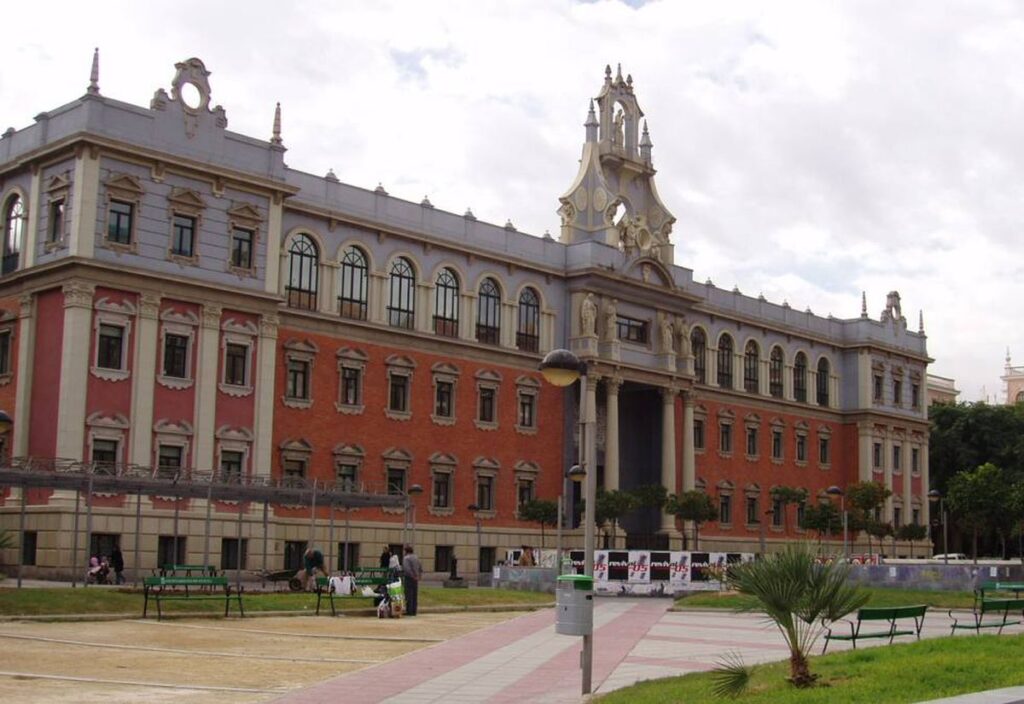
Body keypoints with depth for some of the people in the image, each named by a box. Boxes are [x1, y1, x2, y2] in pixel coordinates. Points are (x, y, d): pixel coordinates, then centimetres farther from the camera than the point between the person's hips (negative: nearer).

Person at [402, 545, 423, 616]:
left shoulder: (406, 558, -11)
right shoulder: (416, 558, 13)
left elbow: (407, 569, -23)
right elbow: (421, 568, 17)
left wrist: (413, 576, -17)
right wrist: (419, 575, 10)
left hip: (409, 578, -7)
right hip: (415, 579, 7)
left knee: (409, 595, -5)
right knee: (415, 595, 10)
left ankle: (409, 611, -6)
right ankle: (414, 611, 12)